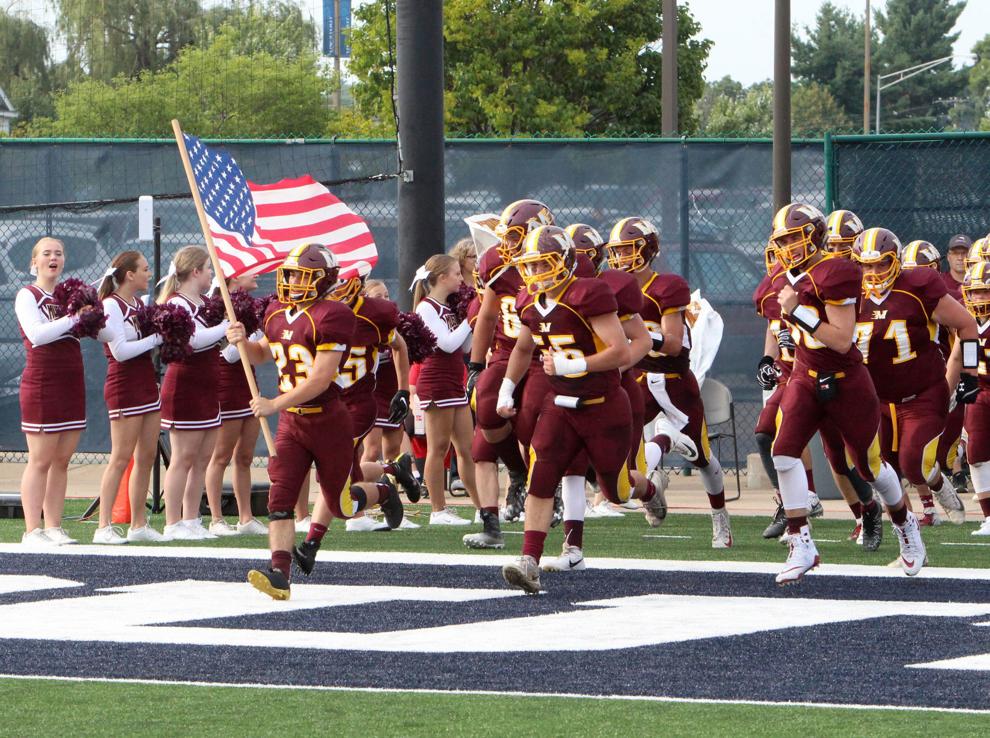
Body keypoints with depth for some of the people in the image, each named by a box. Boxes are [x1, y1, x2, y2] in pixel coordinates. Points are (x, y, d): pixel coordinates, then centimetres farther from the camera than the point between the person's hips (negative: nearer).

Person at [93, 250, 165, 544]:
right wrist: (156, 338, -16)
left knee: (147, 456, 8)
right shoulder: (111, 305, -12)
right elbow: (120, 350, -20)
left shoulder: (139, 303, 13)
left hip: (147, 384, 8)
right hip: (124, 386, -8)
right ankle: (103, 526, -6)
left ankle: (138, 523, 14)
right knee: (121, 458, -8)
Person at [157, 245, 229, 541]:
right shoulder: (176, 303, -13)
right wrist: (226, 327, -18)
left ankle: (191, 521, 14)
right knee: (183, 458, -7)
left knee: (202, 459, 9)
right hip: (184, 387, -9)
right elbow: (194, 339, -27)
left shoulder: (206, 303, 15)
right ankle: (173, 524, -3)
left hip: (207, 389, 9)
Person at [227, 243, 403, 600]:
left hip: (328, 421, -6)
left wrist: (274, 405, -25)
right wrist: (244, 342, 5)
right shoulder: (277, 314, 8)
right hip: (291, 423, 6)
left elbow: (321, 378, -23)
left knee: (340, 506, 9)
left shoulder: (331, 316, -18)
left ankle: (384, 493, 41)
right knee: (279, 498, -12)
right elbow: (263, 353, 29)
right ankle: (280, 575, -18)